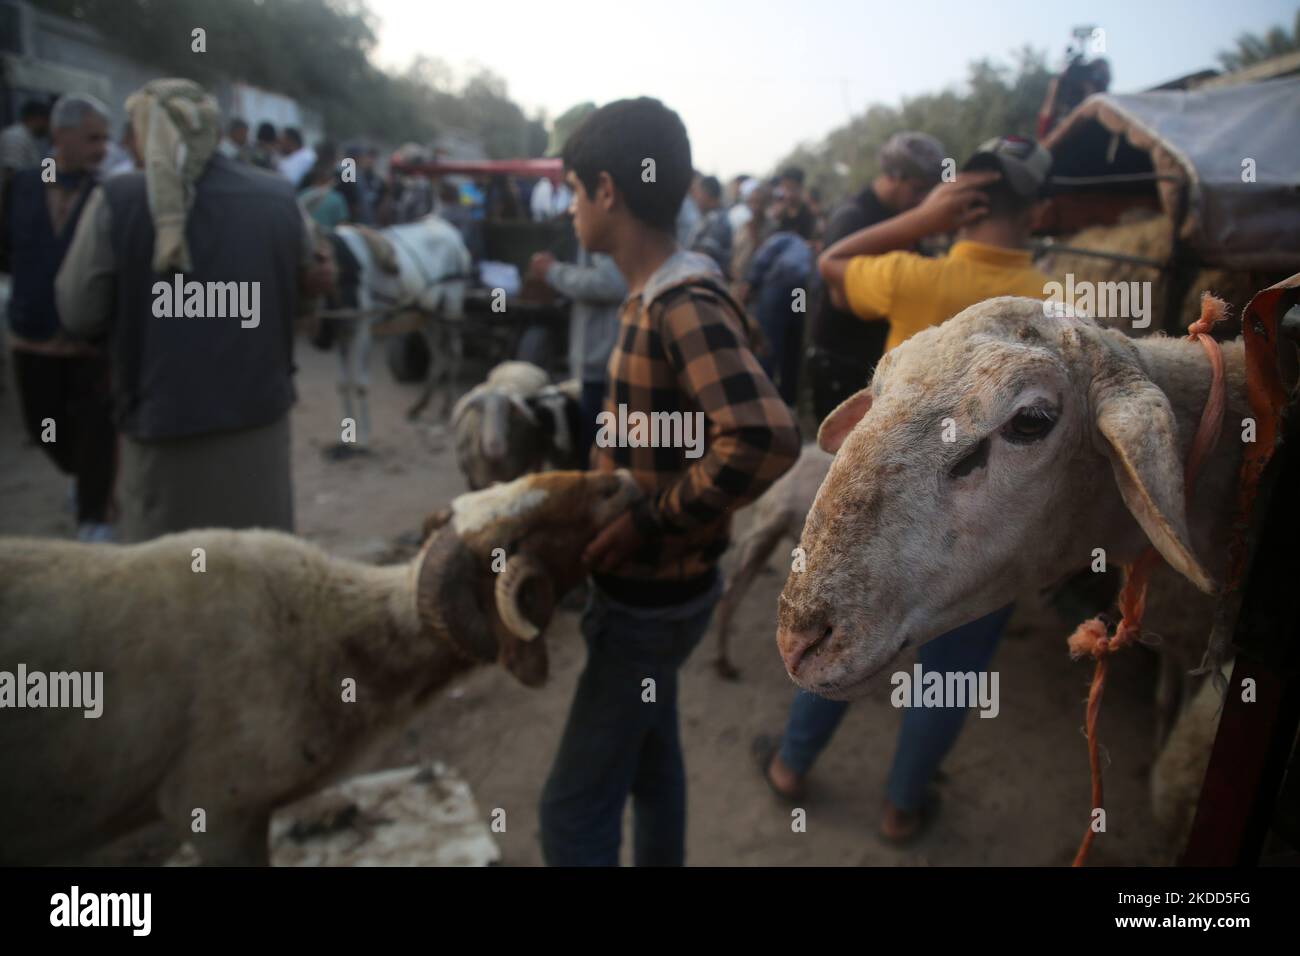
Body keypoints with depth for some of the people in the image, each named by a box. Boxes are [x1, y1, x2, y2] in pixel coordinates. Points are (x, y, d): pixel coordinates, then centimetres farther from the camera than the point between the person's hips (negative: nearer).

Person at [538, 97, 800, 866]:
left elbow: (766, 438, -37)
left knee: (574, 810, 2)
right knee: (650, 759, 27)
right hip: (648, 585, 9)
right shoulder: (656, 293, 3)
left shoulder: (686, 305, -25)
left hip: (654, 596, -9)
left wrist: (650, 522, -27)